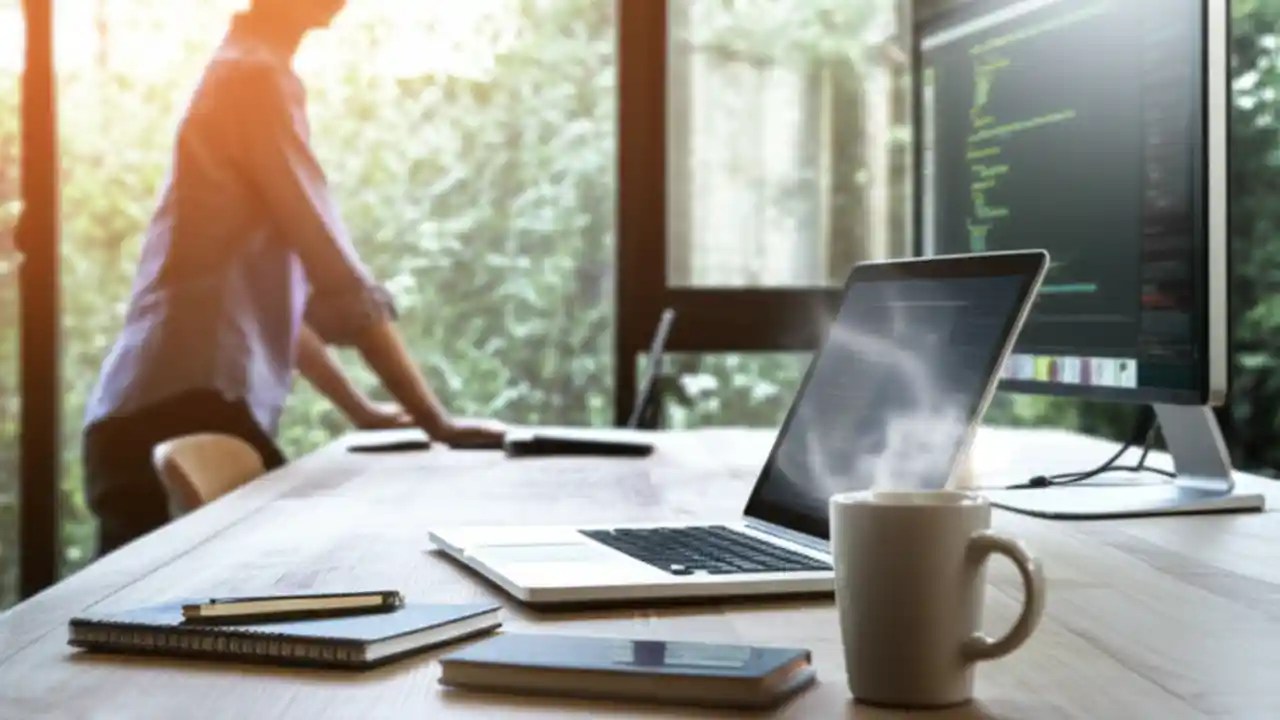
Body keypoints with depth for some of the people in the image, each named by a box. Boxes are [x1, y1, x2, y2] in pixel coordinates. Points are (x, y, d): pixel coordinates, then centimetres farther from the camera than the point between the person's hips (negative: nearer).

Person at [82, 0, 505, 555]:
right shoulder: (258, 77, -8)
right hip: (187, 412, -10)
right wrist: (436, 421, -8)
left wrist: (359, 408, 29)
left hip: (147, 415, 10)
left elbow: (270, 292, 27)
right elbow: (338, 281, -13)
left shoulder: (239, 75, 22)